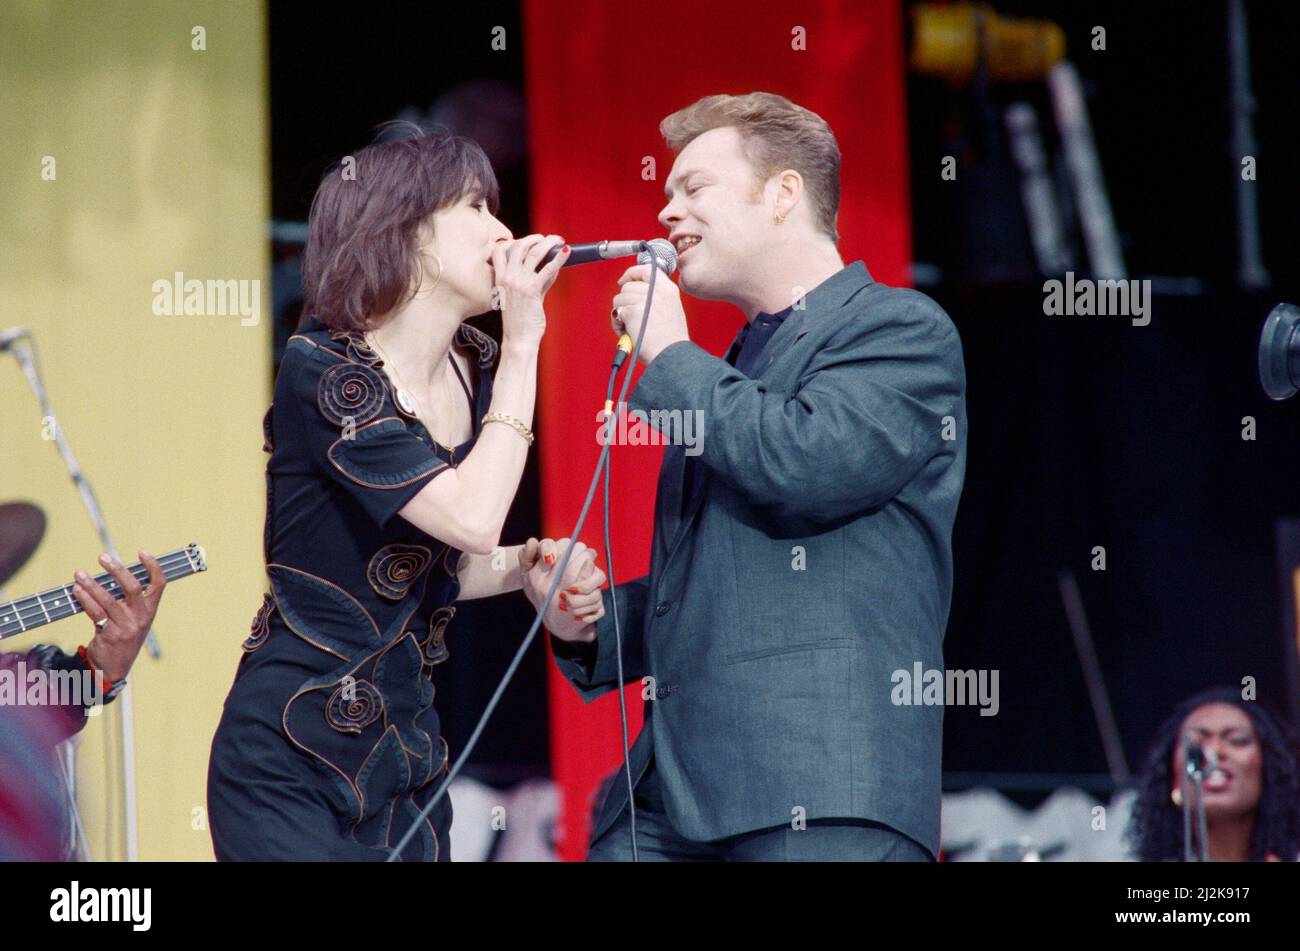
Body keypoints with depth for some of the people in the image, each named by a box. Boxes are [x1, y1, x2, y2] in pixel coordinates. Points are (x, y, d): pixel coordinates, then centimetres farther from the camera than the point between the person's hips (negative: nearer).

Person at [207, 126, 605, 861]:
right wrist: (522, 344, -17)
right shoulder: (321, 369, -14)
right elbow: (472, 518, -23)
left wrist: (527, 565, -1)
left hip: (408, 759, 7)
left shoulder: (475, 370, 8)